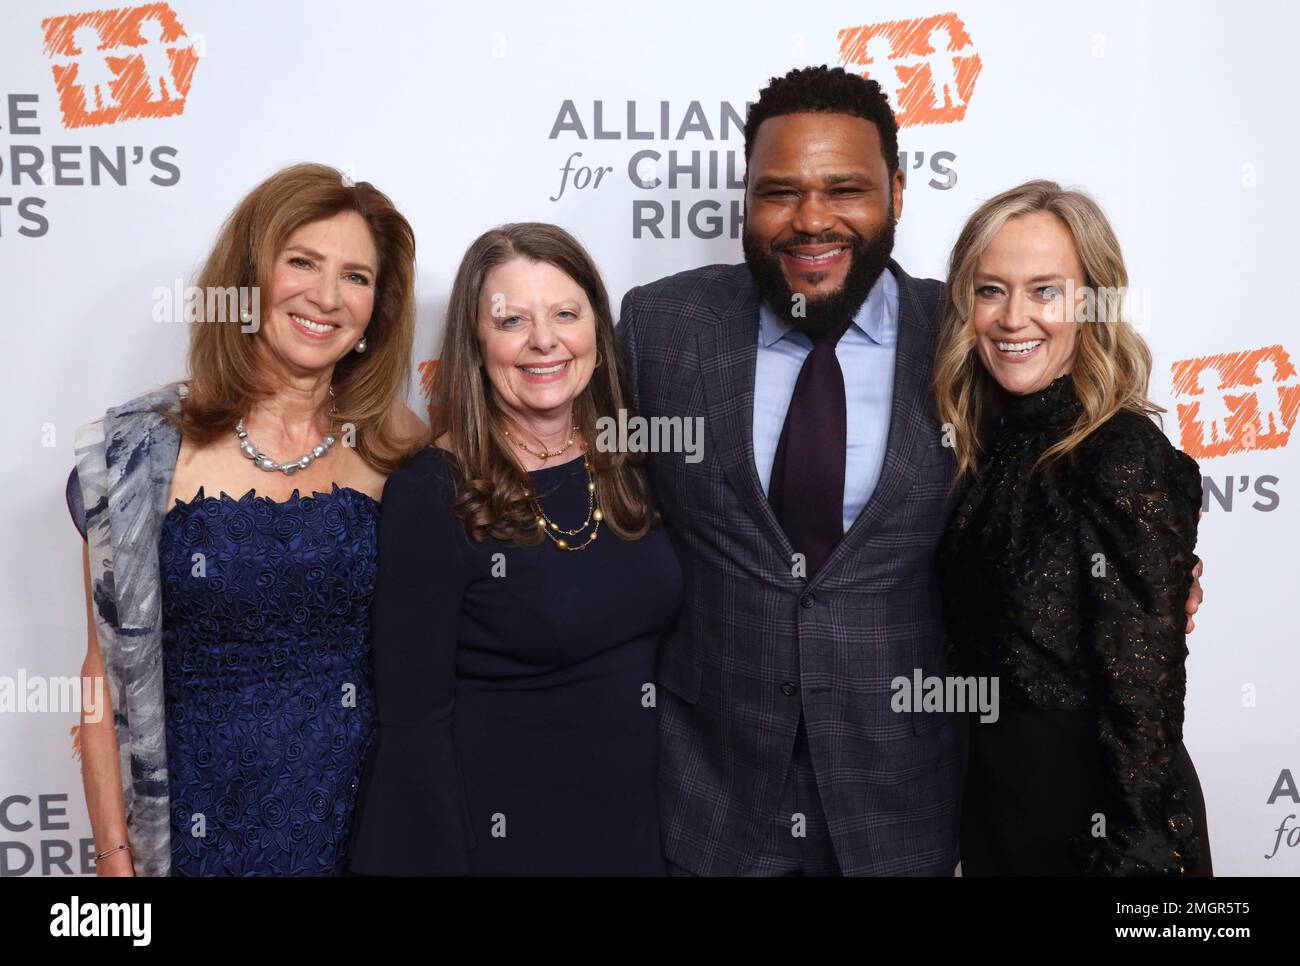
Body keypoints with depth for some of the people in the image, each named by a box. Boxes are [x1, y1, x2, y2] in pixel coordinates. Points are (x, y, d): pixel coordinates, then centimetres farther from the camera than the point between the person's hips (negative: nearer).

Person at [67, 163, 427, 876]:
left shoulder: (399, 449, -4)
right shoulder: (138, 451, -6)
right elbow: (108, 671, -1)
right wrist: (113, 856, -2)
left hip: (367, 821, 1)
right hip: (199, 828, 0)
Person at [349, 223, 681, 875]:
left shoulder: (630, 468, -1)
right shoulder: (431, 494, -17)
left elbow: (656, 650, 7)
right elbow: (414, 722, -15)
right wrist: (441, 862, -15)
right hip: (496, 834, -5)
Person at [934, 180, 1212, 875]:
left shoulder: (1125, 460, -22)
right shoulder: (986, 441, -1)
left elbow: (1143, 704, -20)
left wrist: (1133, 855, -18)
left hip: (1090, 814, -6)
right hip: (991, 794, 7)